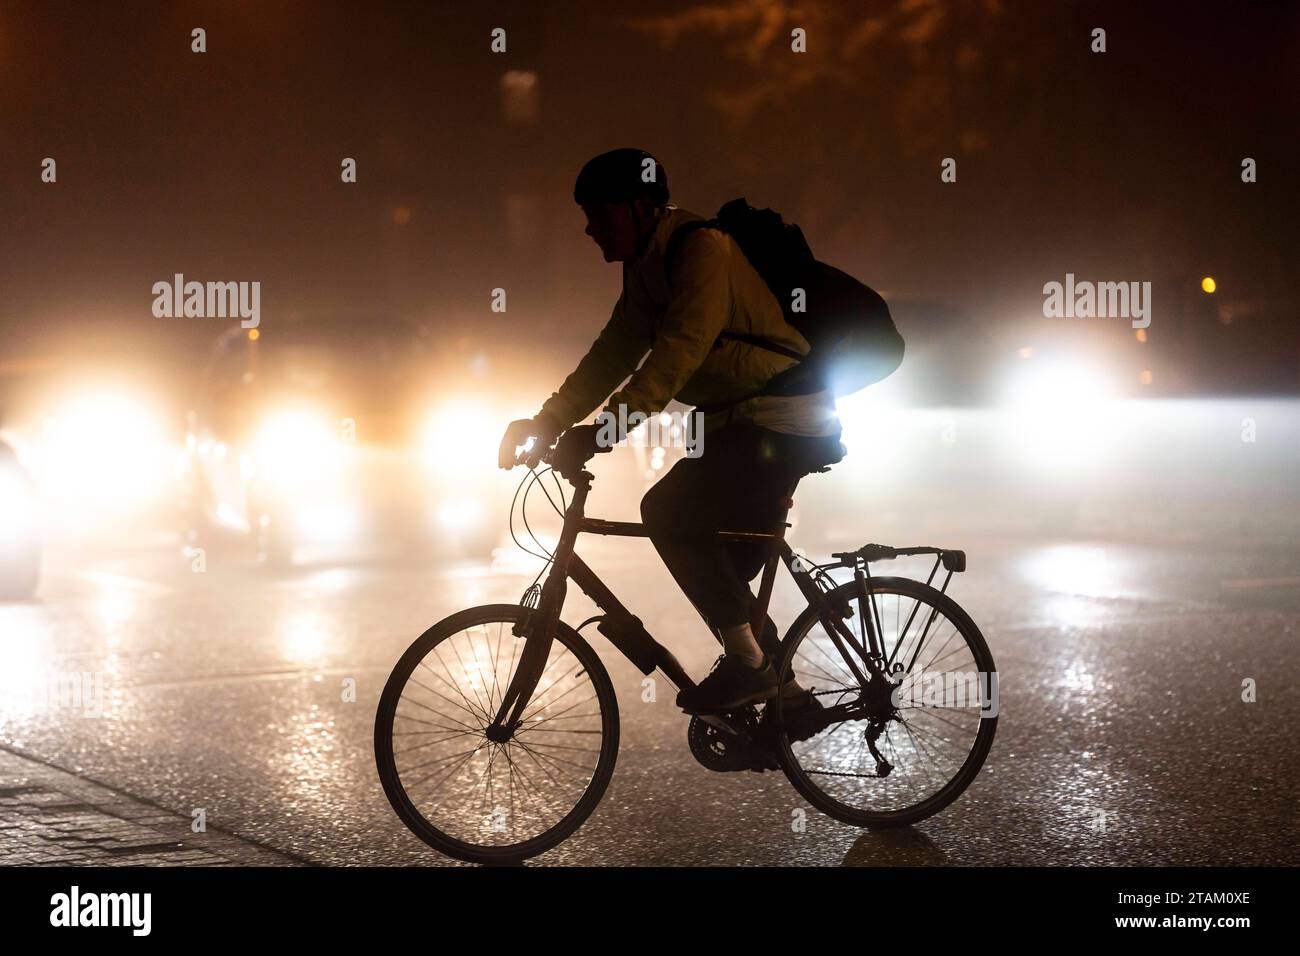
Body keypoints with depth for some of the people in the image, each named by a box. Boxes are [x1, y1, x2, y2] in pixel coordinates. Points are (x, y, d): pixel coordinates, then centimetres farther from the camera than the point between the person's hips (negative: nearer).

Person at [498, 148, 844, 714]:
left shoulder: (702, 252, -20)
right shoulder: (645, 267, 11)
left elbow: (675, 354, -30)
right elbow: (615, 352, 9)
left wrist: (599, 435, -36)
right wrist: (548, 421, -2)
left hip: (781, 425, -10)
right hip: (739, 424, 10)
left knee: (669, 511, -22)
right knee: (722, 569, 11)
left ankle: (747, 663, -16)